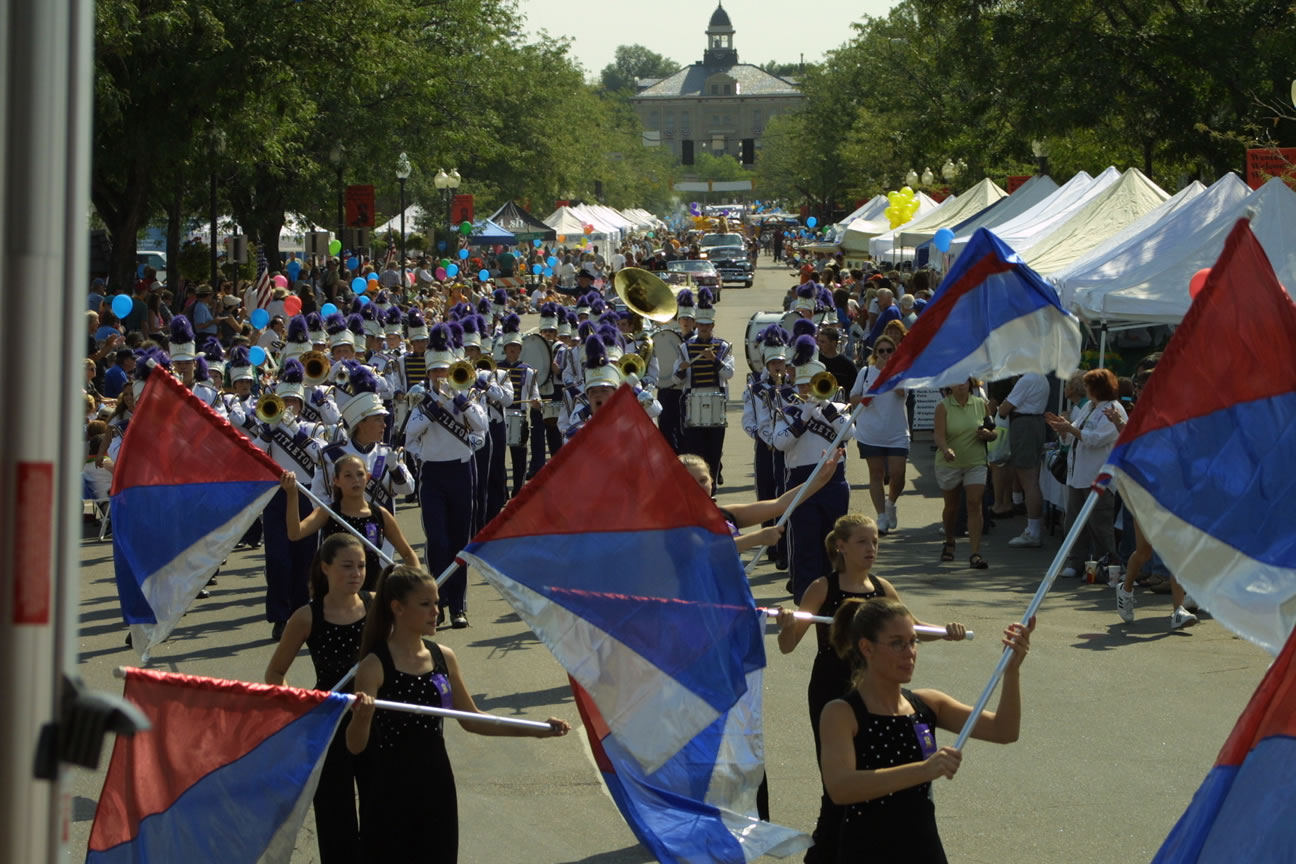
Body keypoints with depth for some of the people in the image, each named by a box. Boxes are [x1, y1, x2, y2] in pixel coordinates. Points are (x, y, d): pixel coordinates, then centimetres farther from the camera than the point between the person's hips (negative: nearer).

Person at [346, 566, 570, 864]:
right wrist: (361, 717, -40)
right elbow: (356, 746, -18)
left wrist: (534, 730, 9)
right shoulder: (376, 666, -15)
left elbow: (470, 719, 14)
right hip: (389, 793, -6)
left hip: (436, 786, 6)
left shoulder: (443, 658, 3)